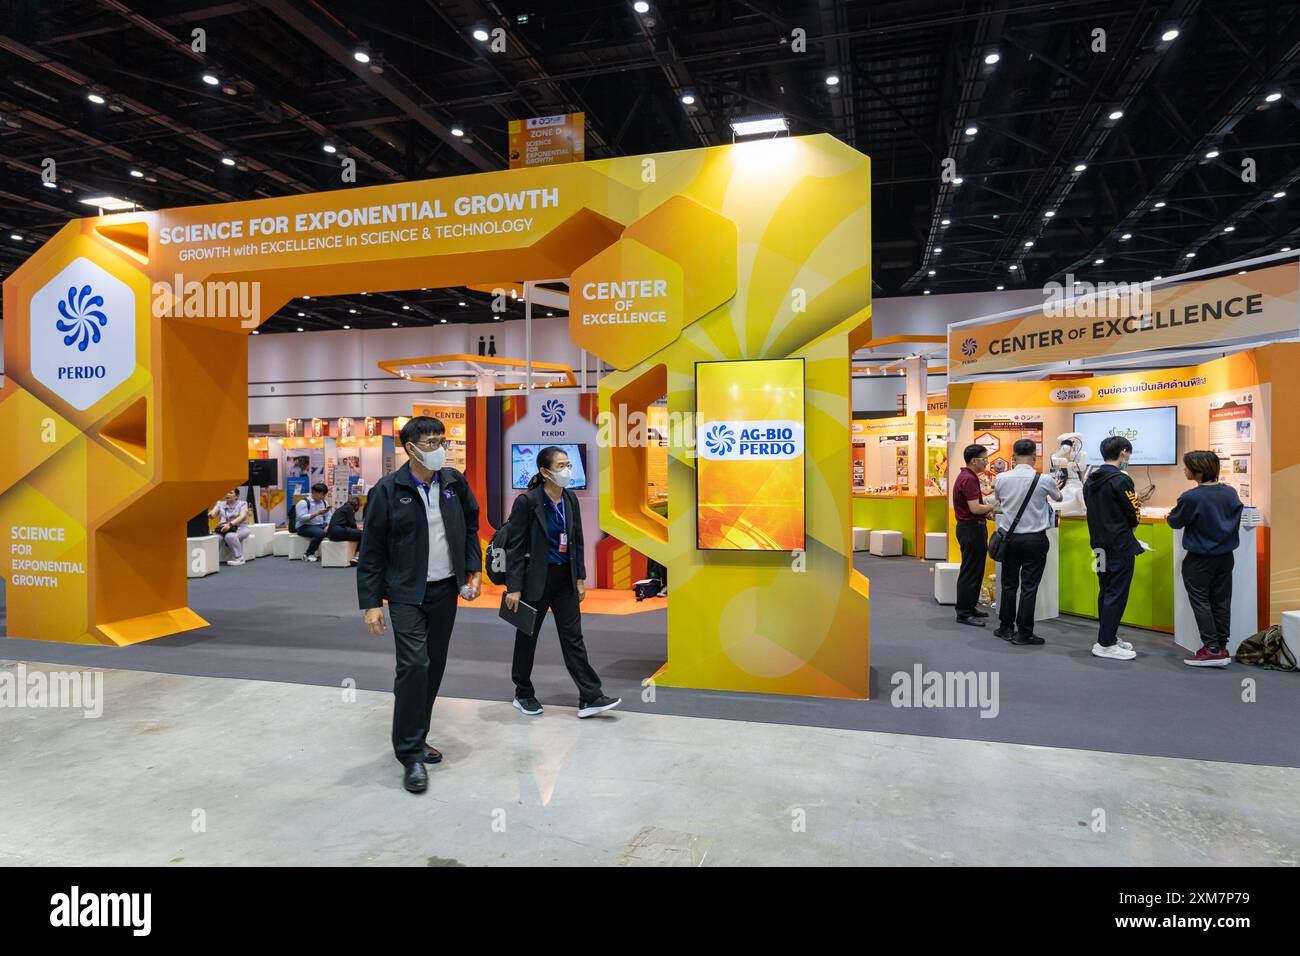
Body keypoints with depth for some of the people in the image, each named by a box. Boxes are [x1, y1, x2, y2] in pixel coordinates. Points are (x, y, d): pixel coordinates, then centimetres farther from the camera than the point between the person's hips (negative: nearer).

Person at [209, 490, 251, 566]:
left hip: (240, 528, -3)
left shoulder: (242, 504, 3)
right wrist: (209, 514, -29)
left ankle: (239, 558, -21)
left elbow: (242, 517, -15)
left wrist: (230, 524, -32)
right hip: (223, 528, 3)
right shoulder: (220, 504, 14)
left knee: (230, 536, -36)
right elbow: (212, 513, -2)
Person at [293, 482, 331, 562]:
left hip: (320, 526, 6)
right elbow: (301, 518, -19)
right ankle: (308, 554, -17)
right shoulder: (303, 502, -8)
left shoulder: (323, 502, 14)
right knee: (320, 533, -36)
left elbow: (328, 516, 11)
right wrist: (317, 513, -26)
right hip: (304, 527, -6)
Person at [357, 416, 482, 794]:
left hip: (446, 590, 5)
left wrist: (474, 571, 4)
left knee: (434, 666, 11)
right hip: (407, 593, -5)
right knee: (414, 665, -12)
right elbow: (371, 550, -6)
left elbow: (470, 528, 14)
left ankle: (415, 737, 27)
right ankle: (410, 754, -1)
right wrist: (371, 602, -9)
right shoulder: (388, 490, -9)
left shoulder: (454, 482, 2)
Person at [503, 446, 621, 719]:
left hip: (564, 578, 5)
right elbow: (514, 546, -13)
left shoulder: (570, 499, 3)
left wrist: (580, 578, 9)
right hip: (536, 578, -5)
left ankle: (590, 698, 7)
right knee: (527, 637, 10)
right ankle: (523, 695, 27)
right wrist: (513, 587, -15)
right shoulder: (527, 502, -14)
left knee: (573, 636, 5)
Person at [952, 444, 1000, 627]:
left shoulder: (966, 476, 13)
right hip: (971, 529, -11)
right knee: (970, 572, -5)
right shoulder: (969, 479, -19)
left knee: (975, 570, 17)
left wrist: (987, 511, 11)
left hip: (971, 527, 11)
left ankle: (970, 607, 25)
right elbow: (975, 508, -25)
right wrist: (993, 507, -9)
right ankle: (963, 613, 0)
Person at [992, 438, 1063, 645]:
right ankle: (1023, 633, 7)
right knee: (1029, 587, 3)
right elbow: (1058, 497, 12)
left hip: (1010, 537, 3)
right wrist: (1057, 485, 34)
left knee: (1009, 584, 14)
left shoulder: (1001, 478, -6)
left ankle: (1006, 628, 22)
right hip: (1034, 539, -3)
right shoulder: (1044, 480, -11)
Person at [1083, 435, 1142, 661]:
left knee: (1105, 592, 15)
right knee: (1117, 594, -2)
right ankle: (1106, 644, 0)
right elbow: (1134, 517, -11)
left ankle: (1107, 636, 23)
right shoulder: (1120, 480, -15)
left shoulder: (1090, 480, 8)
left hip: (1099, 544, 8)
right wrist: (1136, 505, 10)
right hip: (1120, 547, -8)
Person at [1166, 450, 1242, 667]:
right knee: (1221, 601, 11)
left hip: (1200, 559, -6)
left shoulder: (1191, 498, -20)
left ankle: (1212, 649, -1)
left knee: (1200, 601, 3)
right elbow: (1236, 520, 15)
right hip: (1226, 556, 6)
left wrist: (1169, 517, 17)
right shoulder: (1231, 493, 0)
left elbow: (1175, 521, -4)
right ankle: (1222, 647, 16)